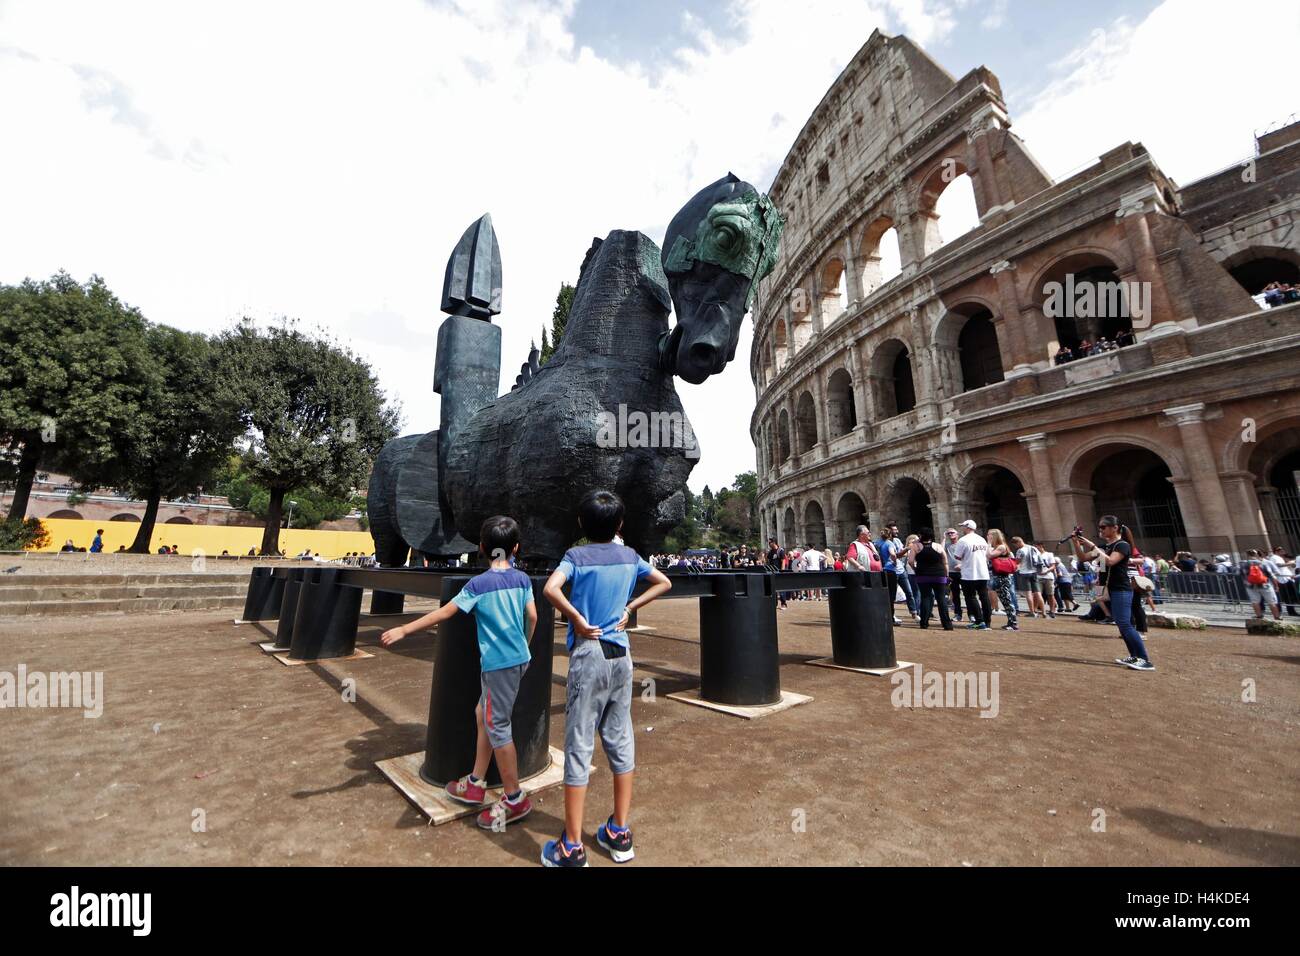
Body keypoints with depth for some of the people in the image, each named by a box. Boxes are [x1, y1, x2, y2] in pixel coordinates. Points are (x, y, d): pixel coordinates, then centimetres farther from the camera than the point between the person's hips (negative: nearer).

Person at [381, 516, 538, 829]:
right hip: (518, 659, 7)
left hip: (498, 663, -7)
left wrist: (404, 630, -4)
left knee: (498, 727, 6)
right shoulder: (522, 579, 1)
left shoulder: (478, 584, -13)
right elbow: (532, 617, 3)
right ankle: (476, 783, 34)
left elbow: (443, 613, -12)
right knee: (484, 715, 22)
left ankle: (515, 799, 18)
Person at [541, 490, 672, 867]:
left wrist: (576, 618, -14)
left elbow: (551, 588, -27)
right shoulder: (629, 556, 3)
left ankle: (572, 847, 19)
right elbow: (664, 583, 13)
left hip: (588, 655, -4)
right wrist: (629, 608, 7)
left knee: (578, 747, 6)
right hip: (620, 656, 4)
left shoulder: (577, 556, -10)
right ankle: (619, 834, 30)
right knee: (621, 741, 15)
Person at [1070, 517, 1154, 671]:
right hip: (1111, 590, 9)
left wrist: (1092, 546, -24)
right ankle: (1135, 657, 19)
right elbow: (1083, 558, 12)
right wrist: (1076, 542, -2)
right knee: (1122, 624, 12)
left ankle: (1146, 660, -10)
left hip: (1121, 590, -9)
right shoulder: (1105, 546, 13)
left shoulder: (1122, 545, -10)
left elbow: (1110, 561, -26)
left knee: (1125, 624, -13)